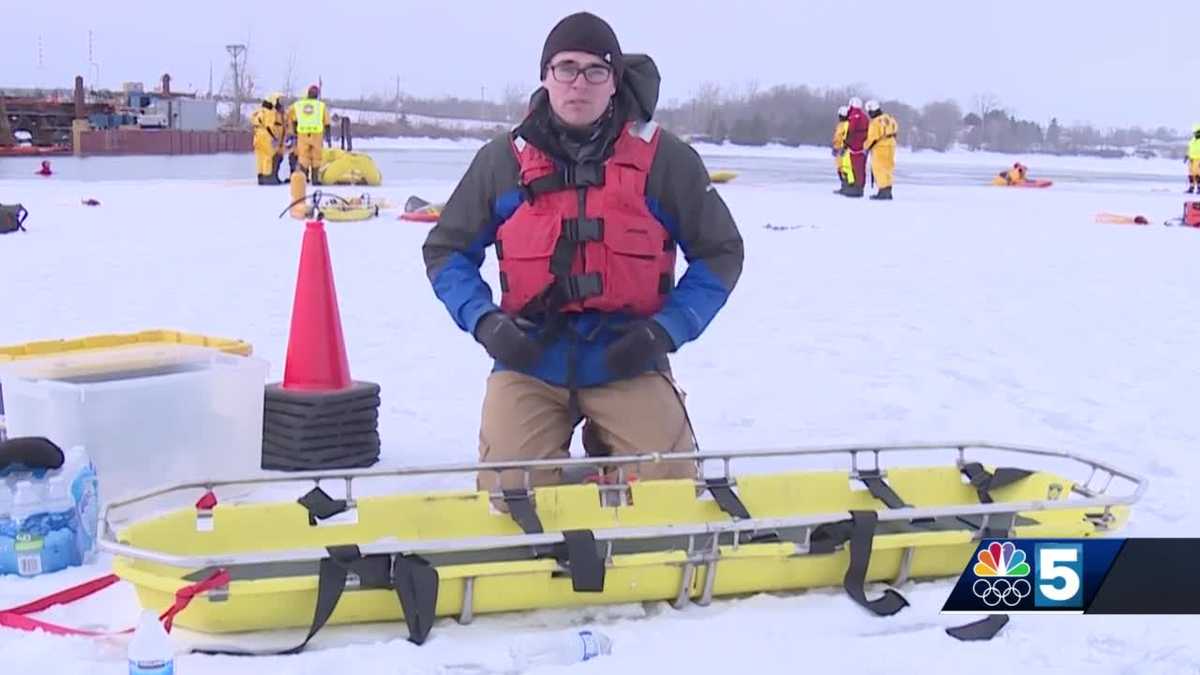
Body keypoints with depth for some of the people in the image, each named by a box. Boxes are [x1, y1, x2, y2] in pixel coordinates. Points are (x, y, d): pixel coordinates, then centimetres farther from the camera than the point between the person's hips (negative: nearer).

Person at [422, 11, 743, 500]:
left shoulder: (663, 158, 0)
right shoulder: (502, 160, 4)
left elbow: (719, 252, 7)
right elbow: (446, 251, 12)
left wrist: (668, 329, -7)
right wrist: (483, 321, -7)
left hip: (629, 360, 0)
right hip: (529, 359, 1)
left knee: (668, 488, -18)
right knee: (511, 487, -19)